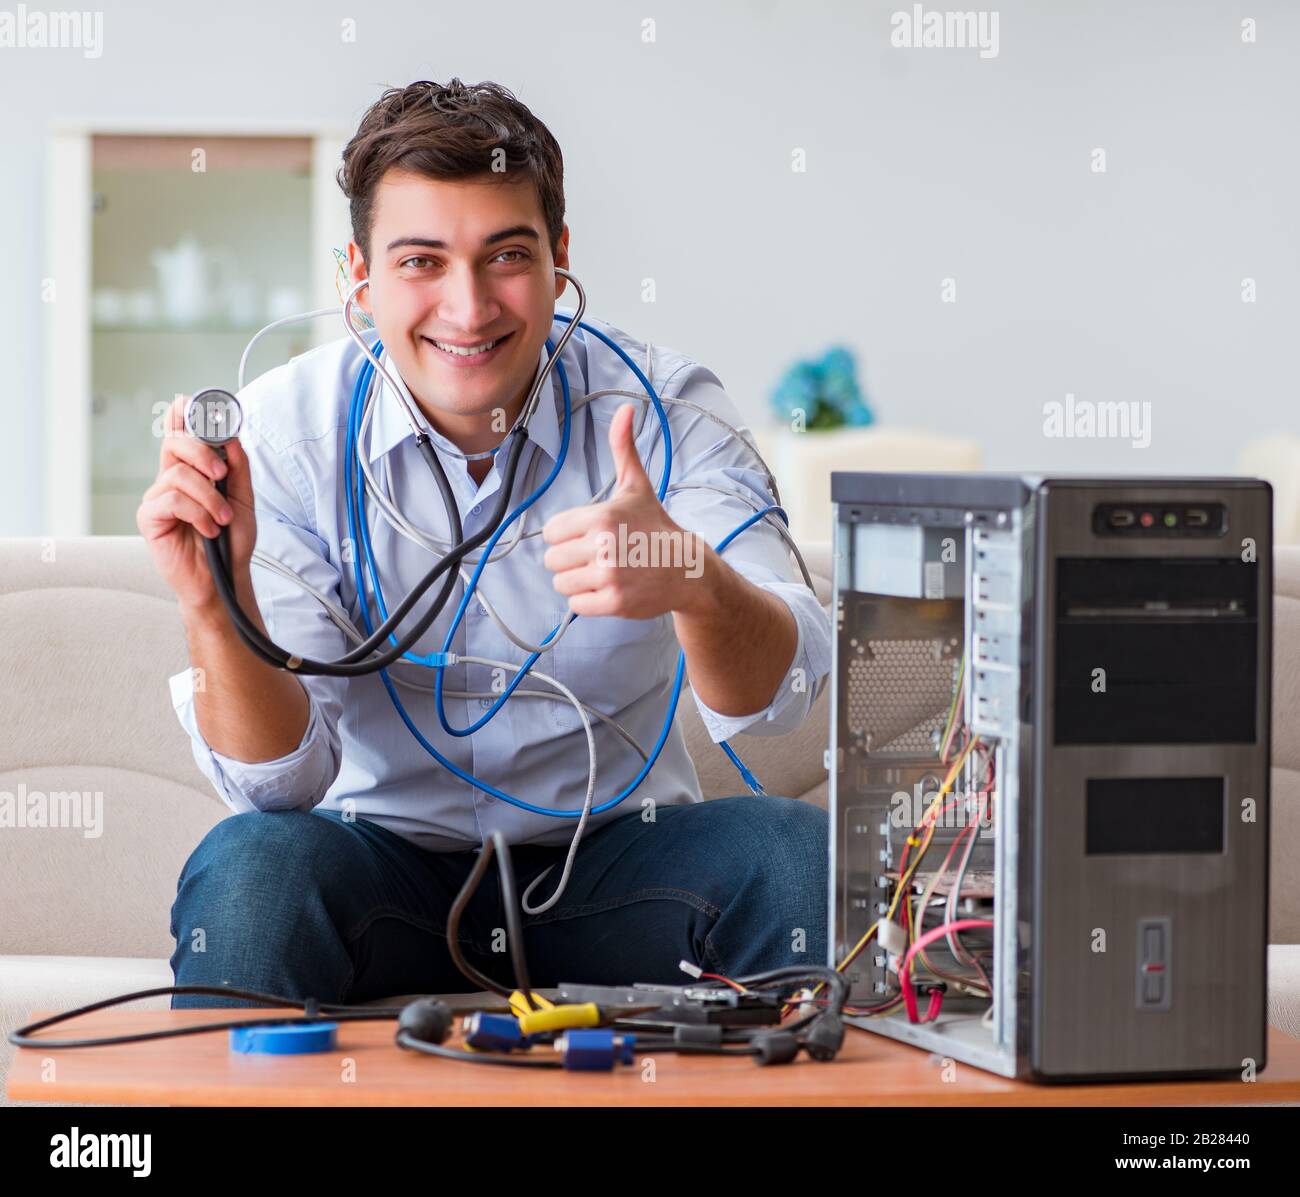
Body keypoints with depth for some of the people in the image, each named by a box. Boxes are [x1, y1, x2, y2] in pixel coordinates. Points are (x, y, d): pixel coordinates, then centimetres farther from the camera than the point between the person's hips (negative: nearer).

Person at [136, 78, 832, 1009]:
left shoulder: (664, 410, -9)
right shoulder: (282, 433, -10)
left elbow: (775, 696, -21)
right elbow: (283, 778, -14)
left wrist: (693, 582, -44)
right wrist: (218, 608, -34)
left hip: (611, 862, 1)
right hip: (385, 855, -1)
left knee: (805, 855, -27)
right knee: (250, 868, -32)